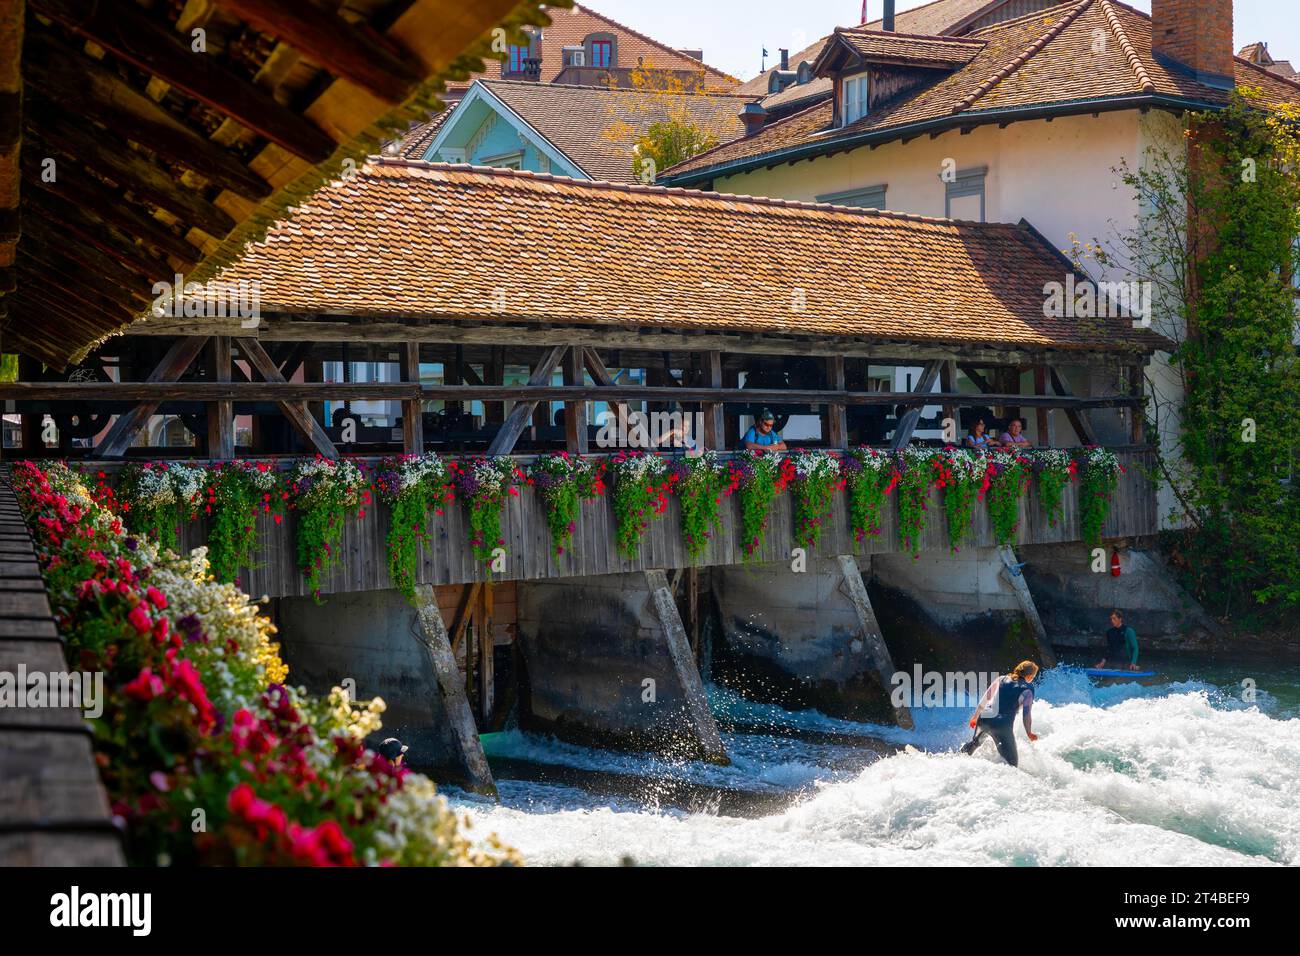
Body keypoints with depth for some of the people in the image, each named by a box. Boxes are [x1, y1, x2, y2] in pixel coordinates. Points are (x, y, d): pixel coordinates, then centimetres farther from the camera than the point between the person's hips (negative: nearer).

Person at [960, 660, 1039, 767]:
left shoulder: (1002, 679, 14)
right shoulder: (1028, 689, 1)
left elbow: (985, 699, 20)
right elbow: (1026, 714, -2)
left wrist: (975, 717, 30)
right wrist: (1029, 733, 11)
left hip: (984, 720, 5)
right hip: (1002, 726, -5)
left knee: (975, 742, 35)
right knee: (1012, 762, 2)